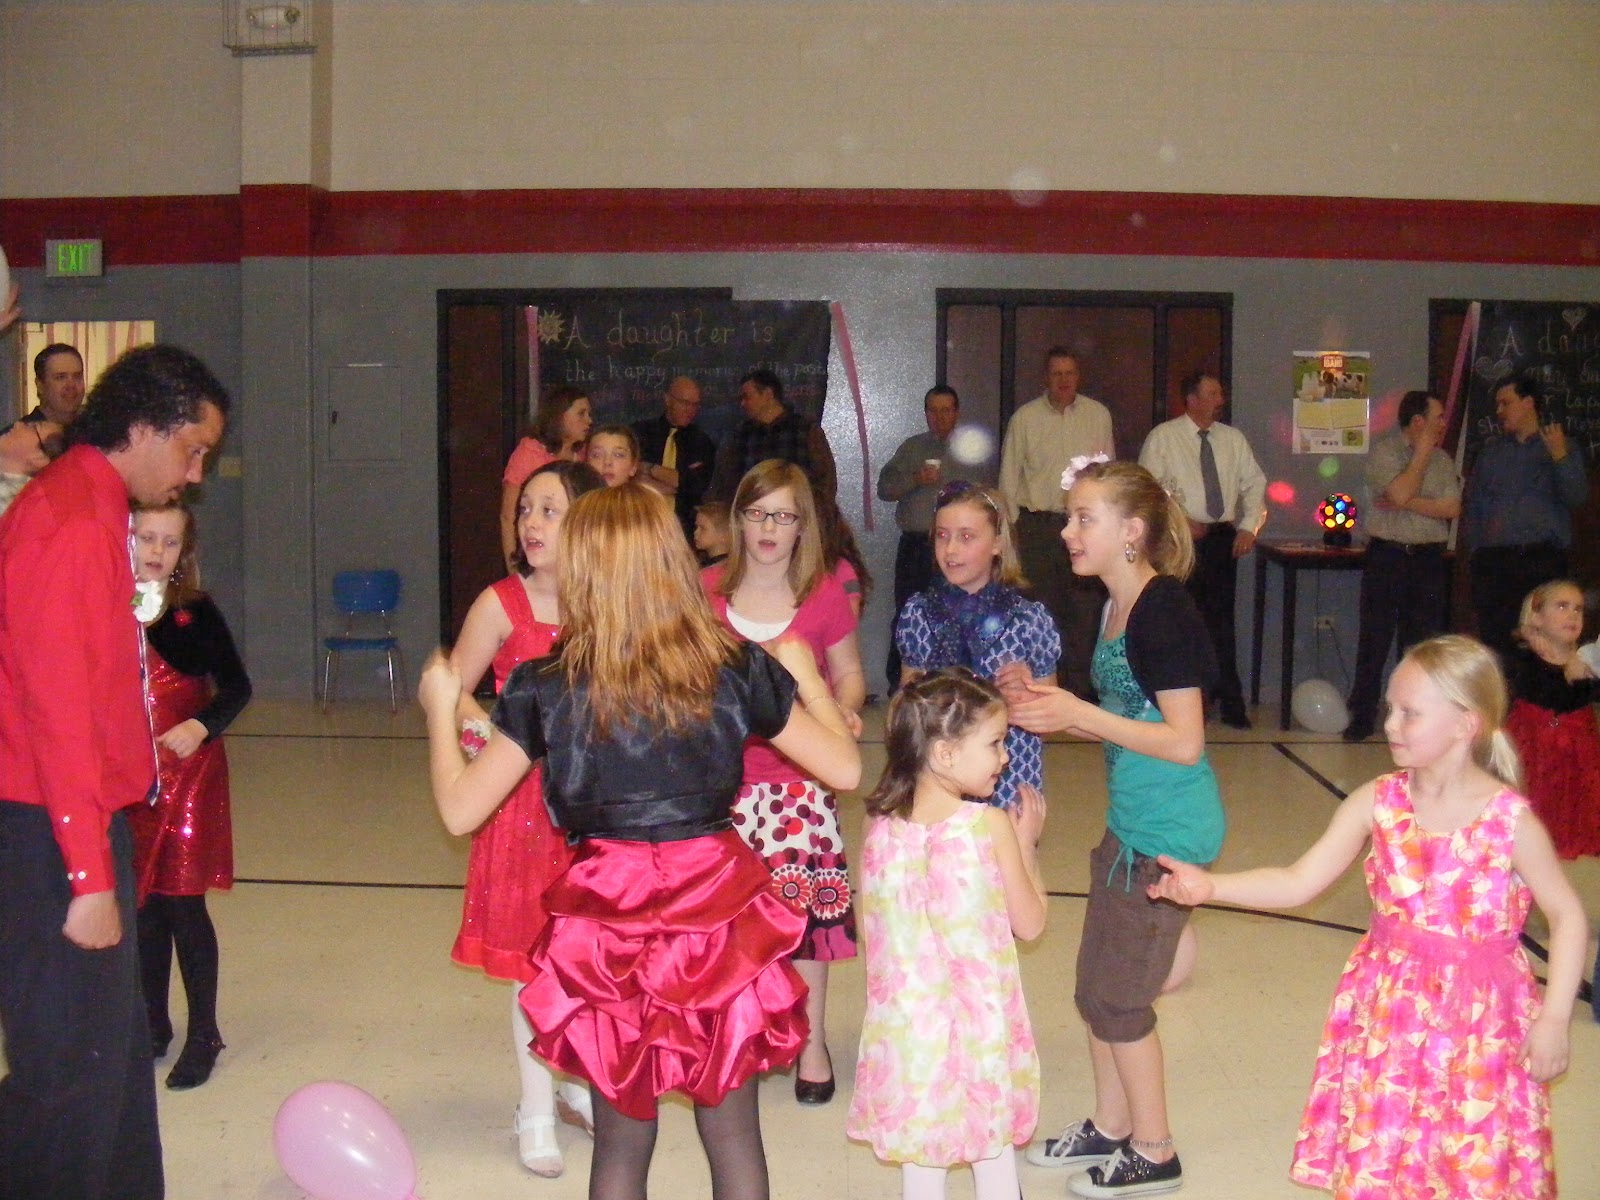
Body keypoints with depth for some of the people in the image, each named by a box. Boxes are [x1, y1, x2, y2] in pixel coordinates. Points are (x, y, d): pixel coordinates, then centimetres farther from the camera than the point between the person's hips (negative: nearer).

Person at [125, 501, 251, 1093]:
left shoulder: (195, 612, -4)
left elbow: (235, 685, -4)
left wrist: (202, 726, -20)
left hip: (187, 773, -2)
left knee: (184, 904, 1)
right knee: (143, 906, 12)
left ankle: (203, 1034, 14)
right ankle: (153, 1026, 27)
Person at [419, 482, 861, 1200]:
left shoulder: (547, 688, -7)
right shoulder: (738, 669, -4)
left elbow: (459, 811, -3)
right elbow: (845, 769, 2)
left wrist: (440, 707, 14)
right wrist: (805, 676, 19)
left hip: (607, 918, 0)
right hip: (718, 908, 1)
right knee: (733, 1133, 16)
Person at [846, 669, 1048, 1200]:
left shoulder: (881, 828, -5)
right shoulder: (989, 826, -16)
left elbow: (869, 926, 7)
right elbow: (1030, 924, -7)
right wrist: (1026, 844, 6)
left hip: (907, 1025, 3)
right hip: (982, 1023, -3)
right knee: (993, 1156, 16)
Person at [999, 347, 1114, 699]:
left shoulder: (1098, 415, 8)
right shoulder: (1025, 418, 4)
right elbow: (1009, 477, 7)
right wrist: (1010, 529, 3)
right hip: (1037, 523, -1)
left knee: (1086, 609, -1)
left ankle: (1082, 689, 7)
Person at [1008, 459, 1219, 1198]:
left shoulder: (1164, 612, -21)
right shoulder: (1117, 607, 7)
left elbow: (1184, 742, -23)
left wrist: (1079, 714, -21)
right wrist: (1048, 708, 1)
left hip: (1170, 831, -9)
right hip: (1131, 823, 9)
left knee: (1118, 997, 4)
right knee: (1096, 989, 18)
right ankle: (1110, 1128, 36)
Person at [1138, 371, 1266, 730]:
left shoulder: (1233, 439, 12)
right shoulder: (1163, 437, -1)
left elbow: (1255, 483, 13)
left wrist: (1249, 526, 0)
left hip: (1223, 538, 3)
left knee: (1222, 622, 5)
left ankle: (1231, 704, 8)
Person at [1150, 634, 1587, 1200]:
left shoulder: (1511, 820, -14)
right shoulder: (1377, 803, -6)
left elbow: (1568, 915, -4)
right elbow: (1297, 883, -7)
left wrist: (1553, 1017, -8)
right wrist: (1208, 886, -19)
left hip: (1478, 1021, -3)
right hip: (1388, 1012, 3)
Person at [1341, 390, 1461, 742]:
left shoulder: (1442, 460, 11)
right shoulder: (1383, 452, -1)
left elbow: (1452, 508, -2)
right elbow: (1400, 492, -18)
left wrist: (1406, 503, -12)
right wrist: (1424, 451, -9)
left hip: (1429, 558, 4)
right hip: (1387, 555, -4)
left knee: (1424, 642, 5)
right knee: (1375, 638, 0)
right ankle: (1361, 717, 7)